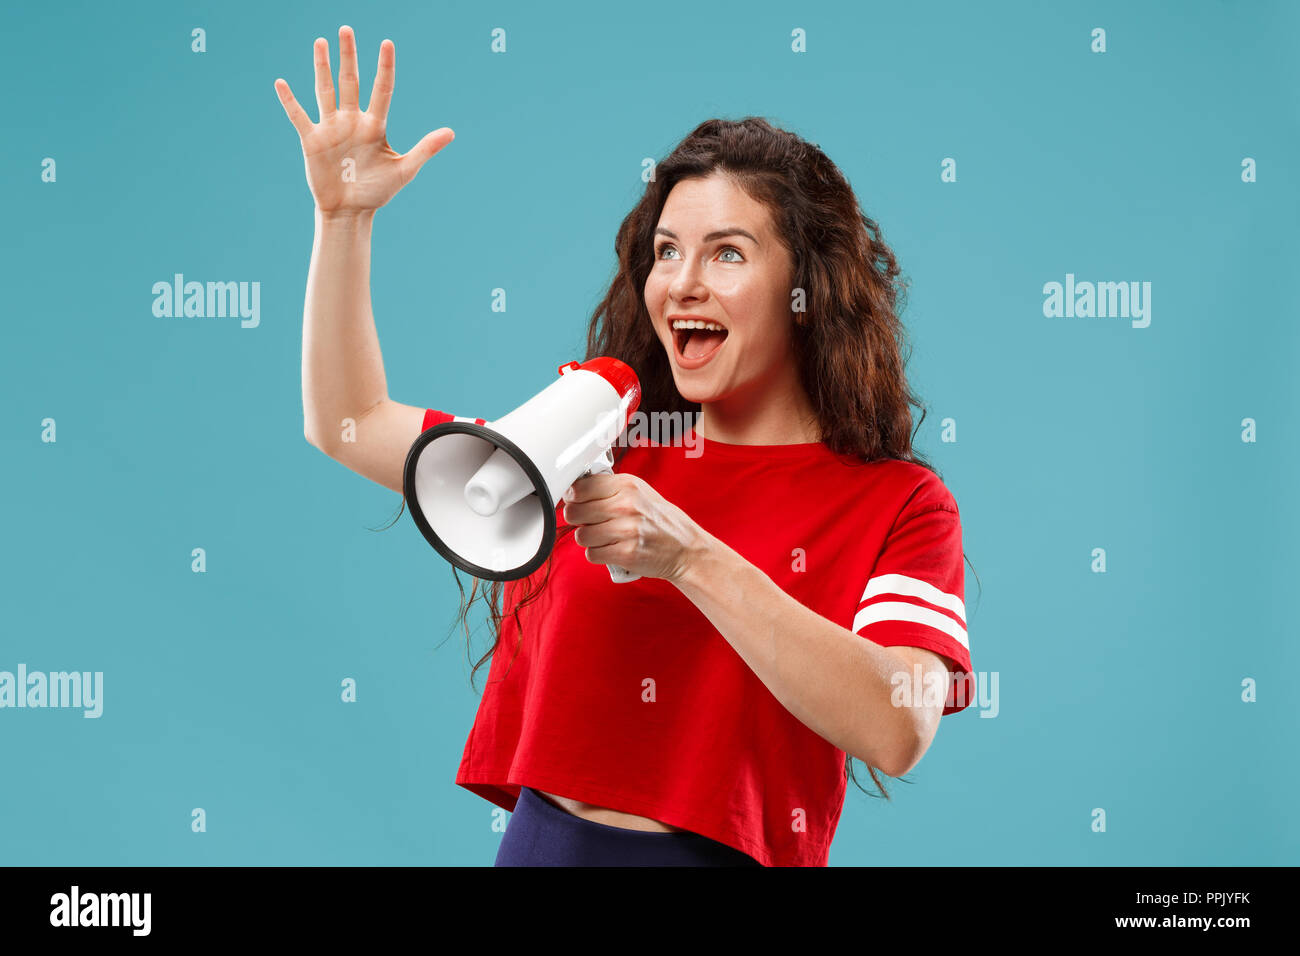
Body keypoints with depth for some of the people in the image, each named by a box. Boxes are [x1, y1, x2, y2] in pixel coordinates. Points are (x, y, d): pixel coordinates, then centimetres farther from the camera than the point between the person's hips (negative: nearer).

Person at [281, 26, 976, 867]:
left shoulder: (900, 504, -4)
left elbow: (897, 732, -20)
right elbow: (350, 425, 13)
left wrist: (690, 559, -25)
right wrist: (345, 215, 5)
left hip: (730, 853, -3)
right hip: (539, 840, 4)